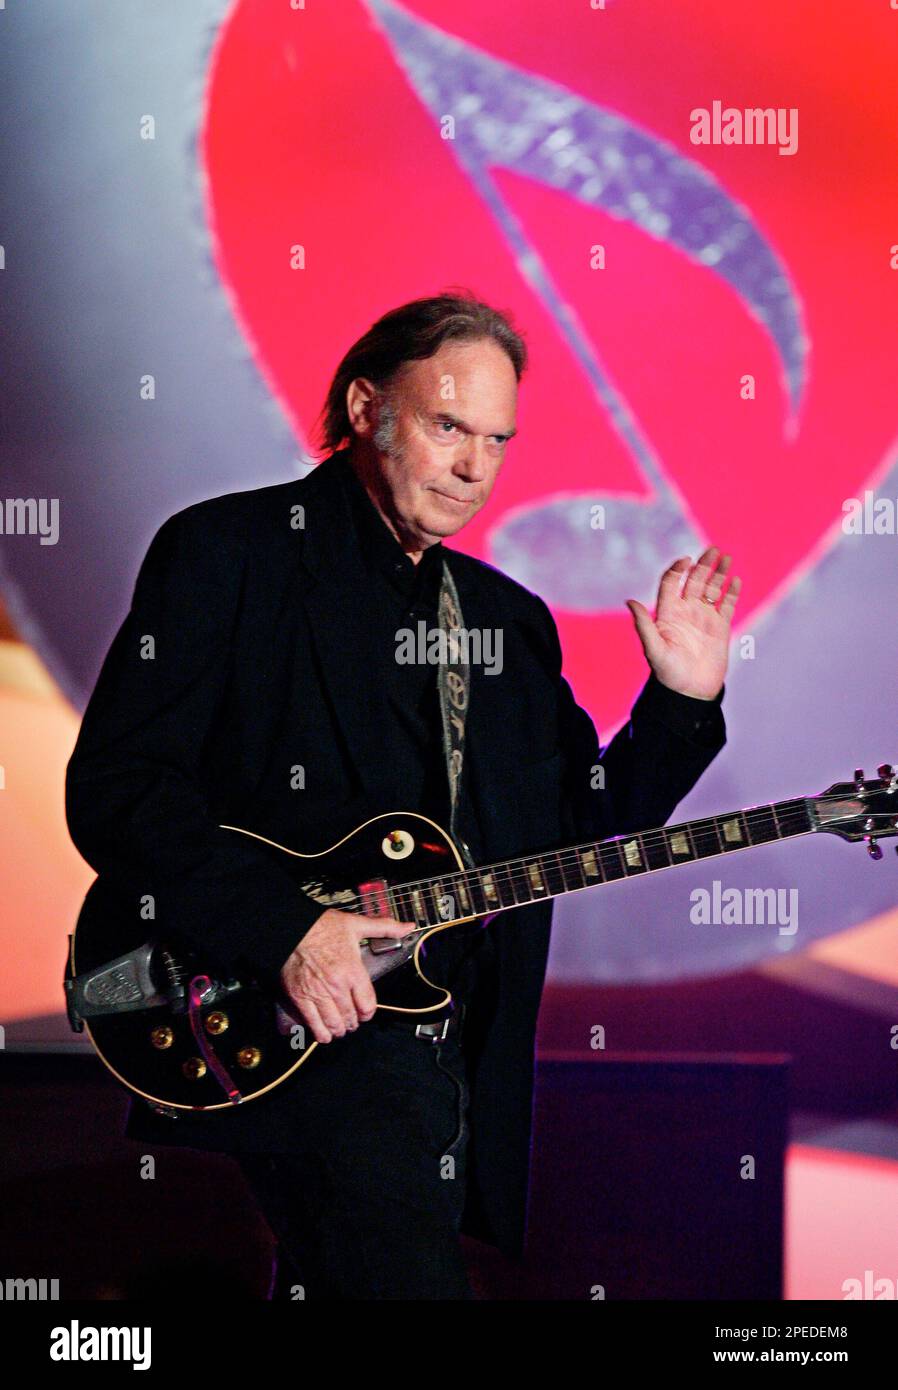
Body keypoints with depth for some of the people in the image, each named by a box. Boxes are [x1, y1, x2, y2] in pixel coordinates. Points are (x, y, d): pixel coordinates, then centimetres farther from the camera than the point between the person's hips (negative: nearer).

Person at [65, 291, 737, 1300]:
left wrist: (682, 702, 5)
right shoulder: (227, 550, -3)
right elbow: (113, 787, -11)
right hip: (269, 1025, -7)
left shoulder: (511, 618, 17)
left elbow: (585, 828, 20)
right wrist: (282, 927, -20)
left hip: (449, 1052, 7)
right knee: (400, 1267, -24)